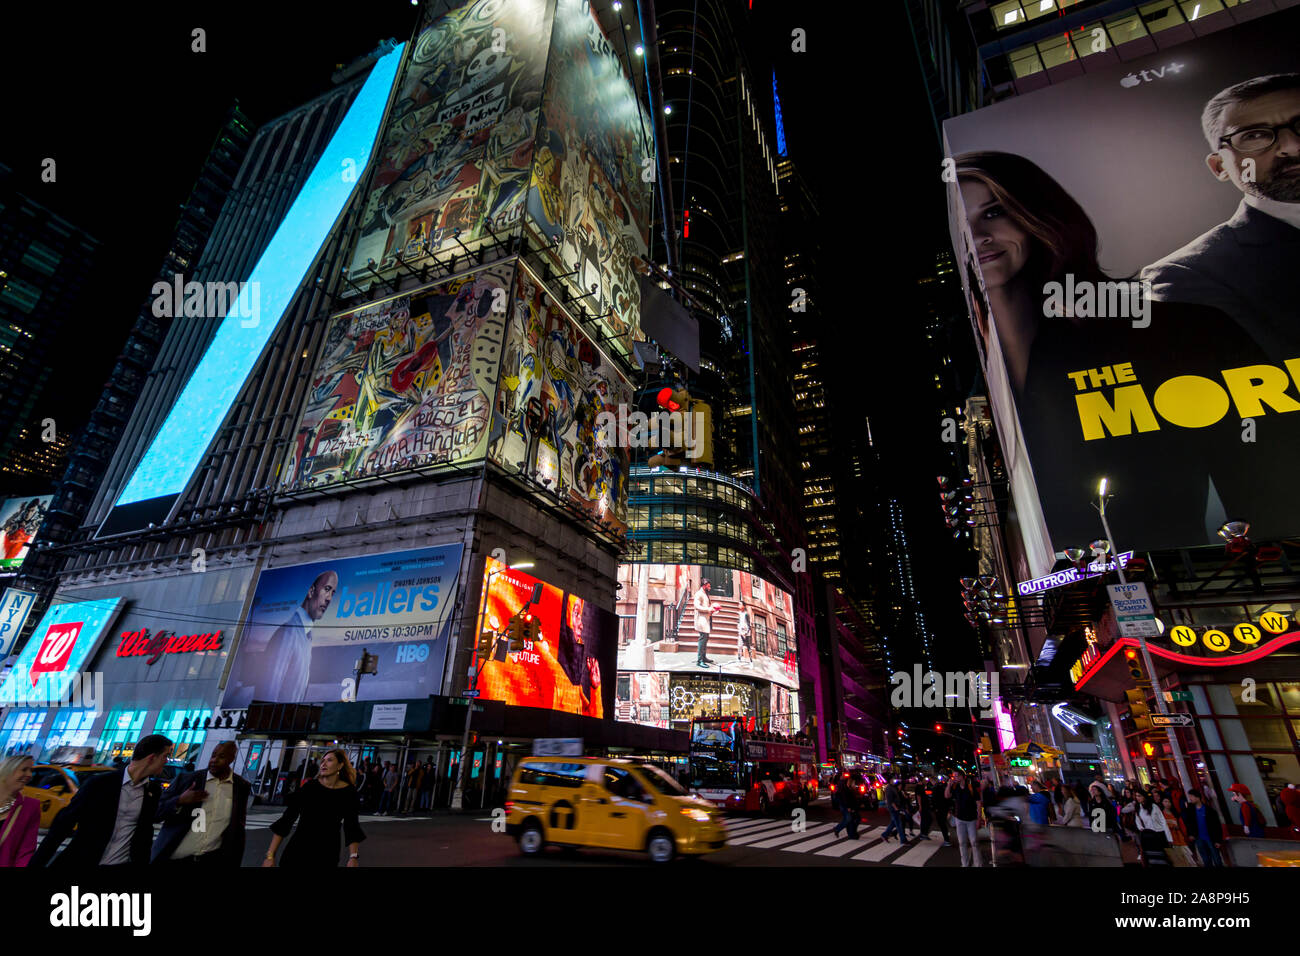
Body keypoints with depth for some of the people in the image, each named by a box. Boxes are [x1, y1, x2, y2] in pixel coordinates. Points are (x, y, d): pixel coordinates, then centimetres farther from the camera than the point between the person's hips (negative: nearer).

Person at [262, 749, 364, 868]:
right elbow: (287, 819, -7)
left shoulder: (348, 792, -9)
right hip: (298, 850, 0)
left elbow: (351, 826, -7)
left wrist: (353, 857, -20)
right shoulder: (310, 786, -8)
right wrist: (270, 855, -12)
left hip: (327, 855, 0)